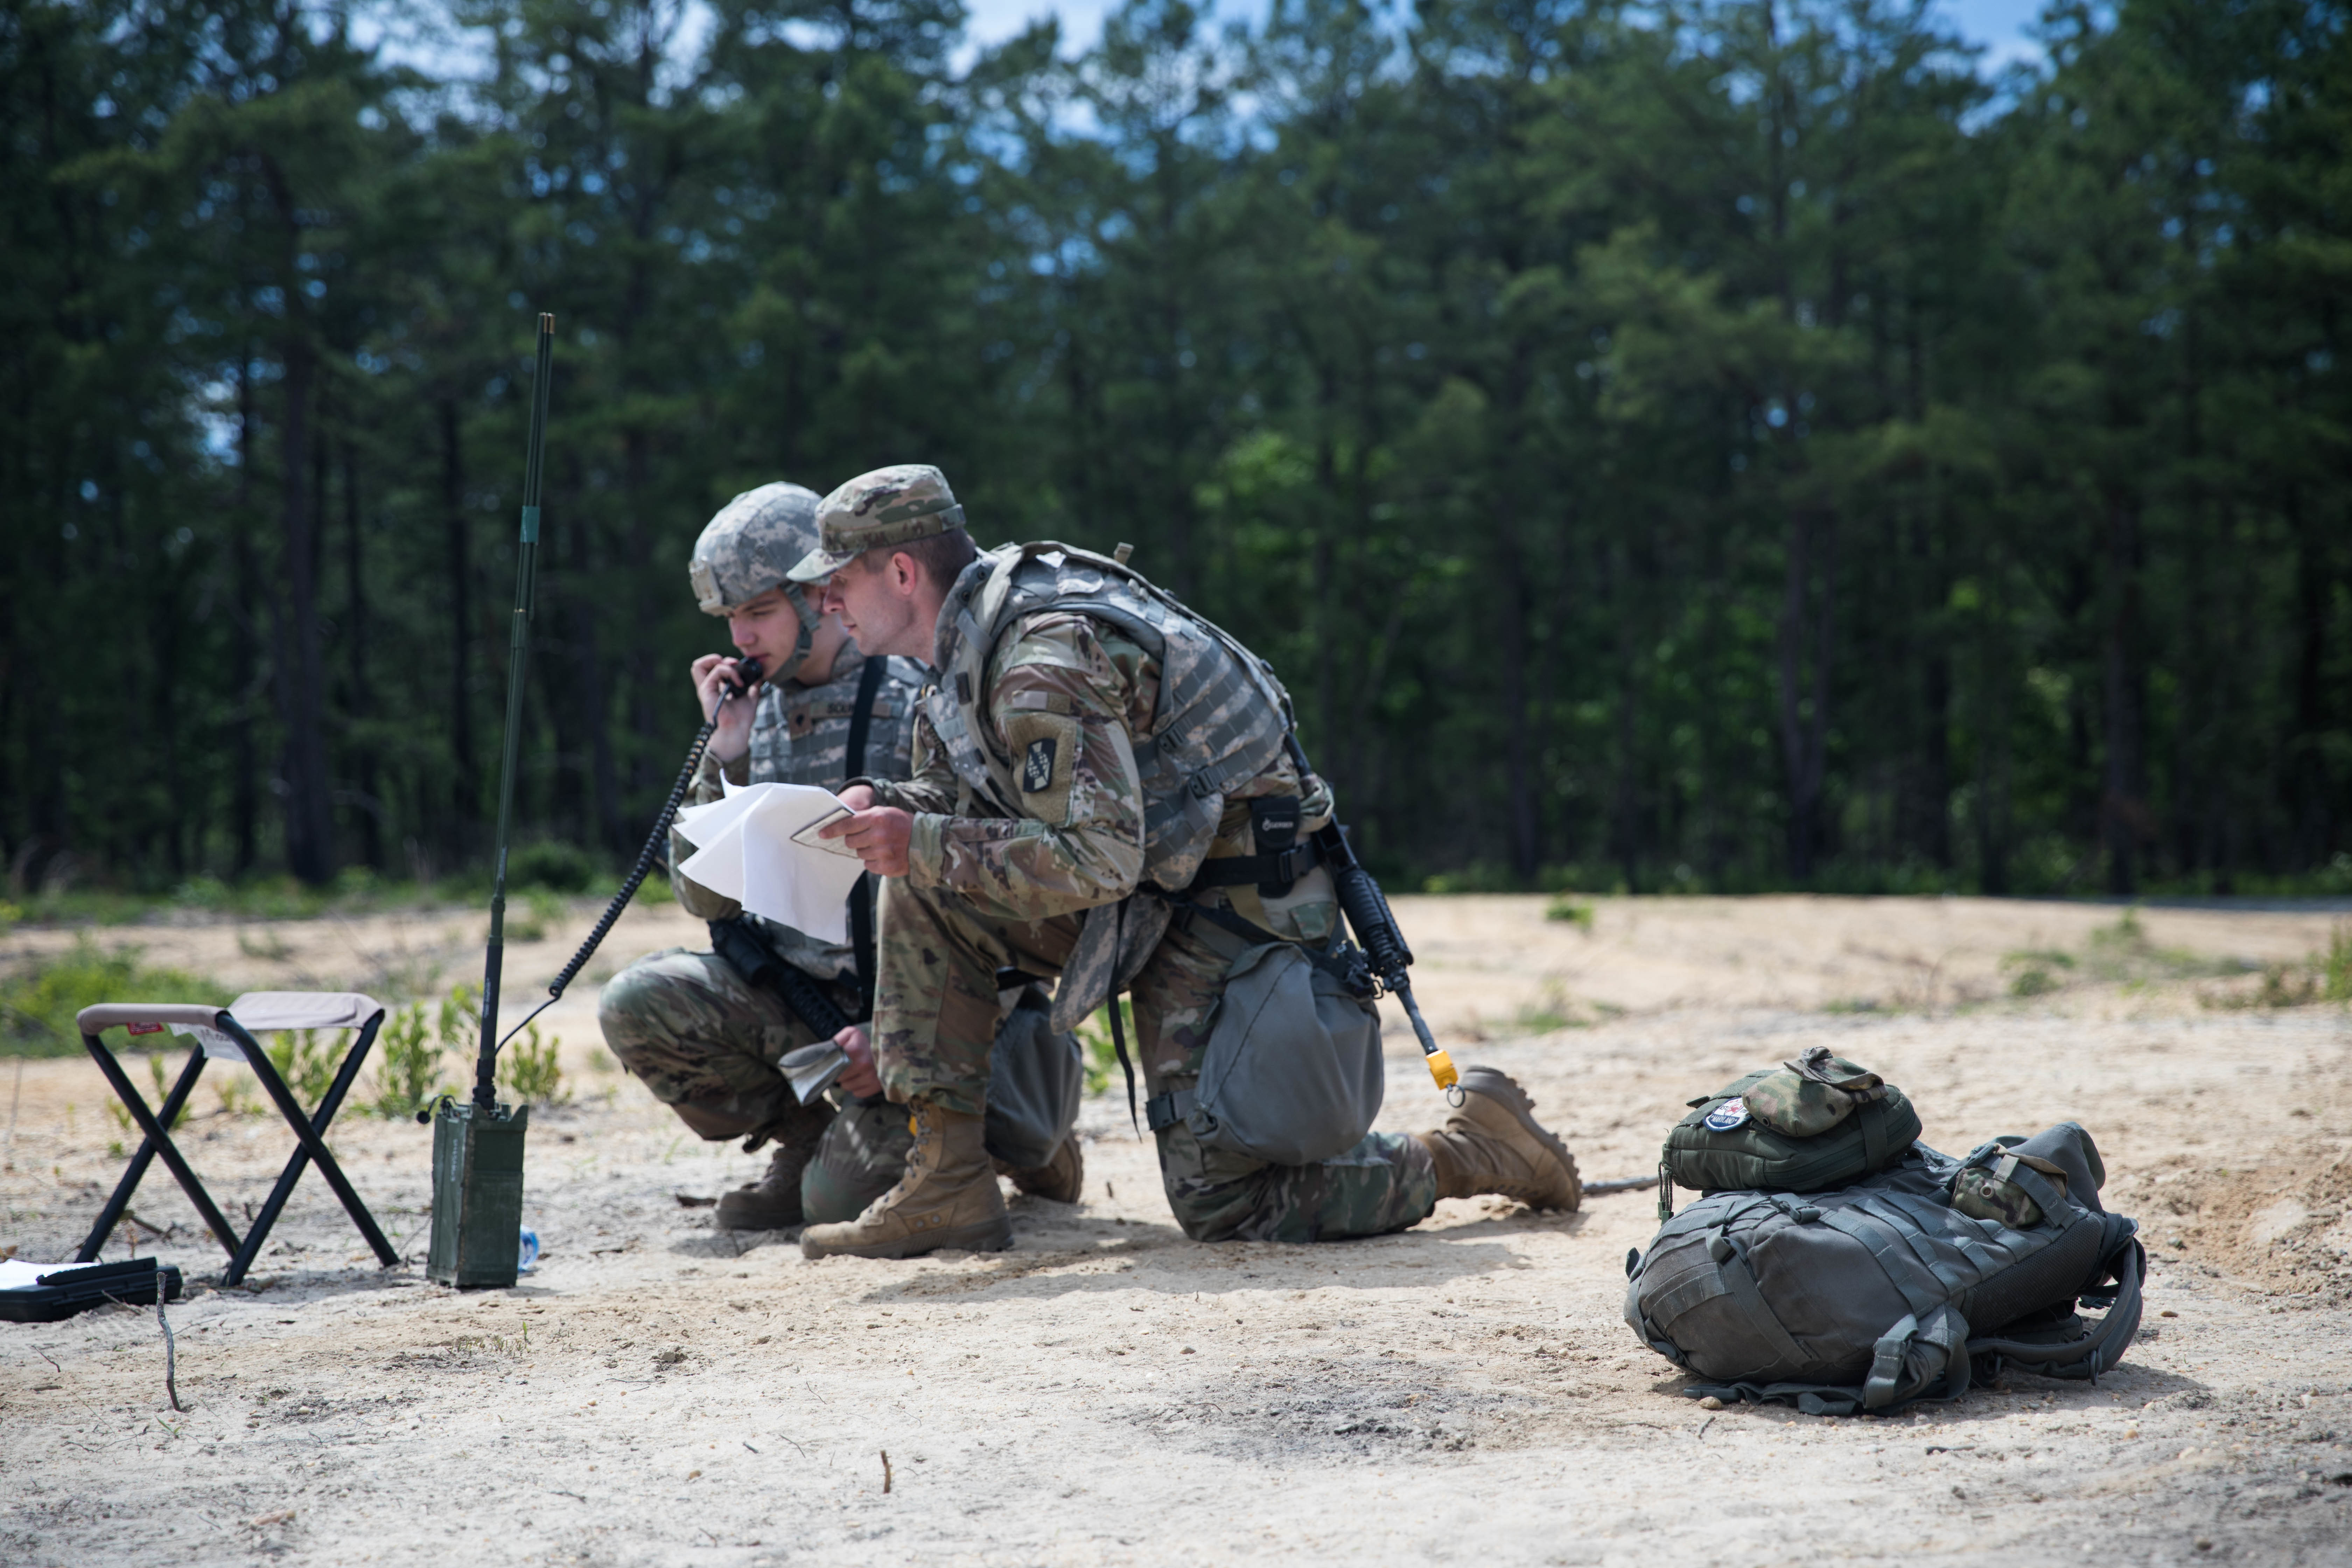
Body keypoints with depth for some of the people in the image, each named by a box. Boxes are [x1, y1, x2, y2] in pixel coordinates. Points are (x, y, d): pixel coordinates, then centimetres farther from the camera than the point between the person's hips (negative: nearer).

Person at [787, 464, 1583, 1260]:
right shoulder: (979, 630, 6)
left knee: (1220, 1206, -7)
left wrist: (925, 845, -26)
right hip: (1148, 888, 10)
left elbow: (1098, 861, -30)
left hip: (1234, 913, -10)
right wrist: (885, 805, -6)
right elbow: (968, 794, 15)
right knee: (925, 890, -3)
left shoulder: (1041, 664, -25)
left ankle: (1473, 1145, 8)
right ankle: (946, 1185, 0)